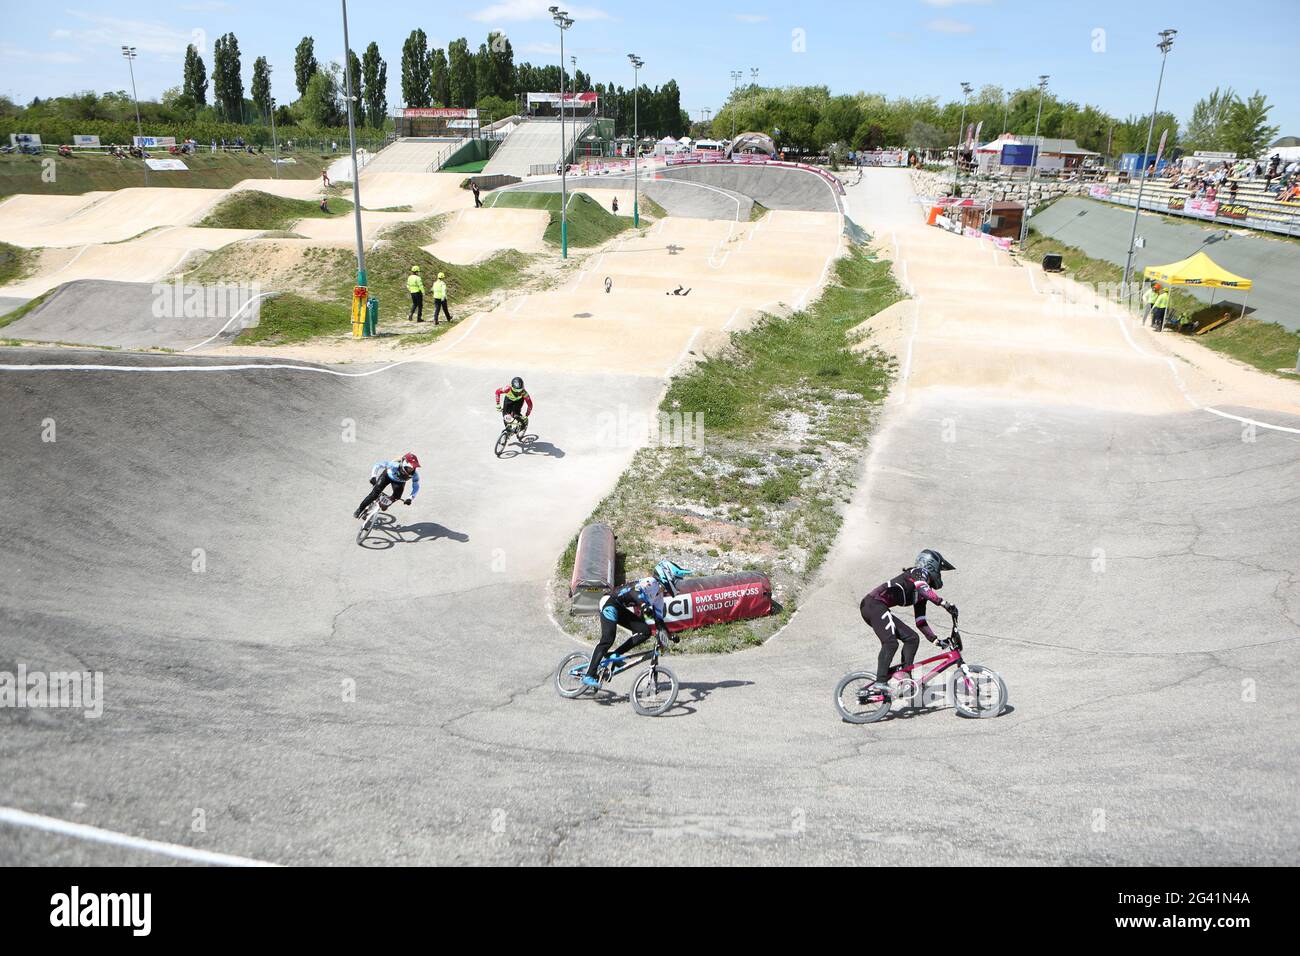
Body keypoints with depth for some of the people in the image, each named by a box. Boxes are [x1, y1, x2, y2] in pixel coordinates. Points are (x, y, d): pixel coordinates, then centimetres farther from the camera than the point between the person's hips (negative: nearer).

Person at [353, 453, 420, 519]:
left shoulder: (415, 474, -36)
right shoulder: (395, 466, -43)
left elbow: (416, 487, -20)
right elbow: (377, 465, -37)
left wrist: (410, 498, -31)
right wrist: (373, 476, -49)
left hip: (399, 481, 2)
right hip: (388, 476, -2)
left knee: (397, 495, -22)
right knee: (375, 492, -15)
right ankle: (360, 508, 6)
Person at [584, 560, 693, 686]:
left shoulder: (659, 595, 12)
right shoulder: (651, 582, -18)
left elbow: (658, 618, 13)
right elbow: (636, 591, -39)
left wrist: (669, 635, 4)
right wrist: (646, 607, -55)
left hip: (622, 609, 9)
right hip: (610, 602, -9)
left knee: (645, 631, -6)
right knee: (608, 639, -20)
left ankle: (614, 656, -2)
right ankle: (589, 676, -18)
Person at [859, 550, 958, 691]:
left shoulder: (921, 595, 24)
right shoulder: (919, 573, -2)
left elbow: (920, 622, 21)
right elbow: (923, 588, -27)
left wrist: (935, 639, 10)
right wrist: (945, 604, -35)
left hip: (880, 609, 10)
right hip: (874, 604, -10)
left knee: (912, 638, 7)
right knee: (890, 642, -23)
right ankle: (880, 683, -25)